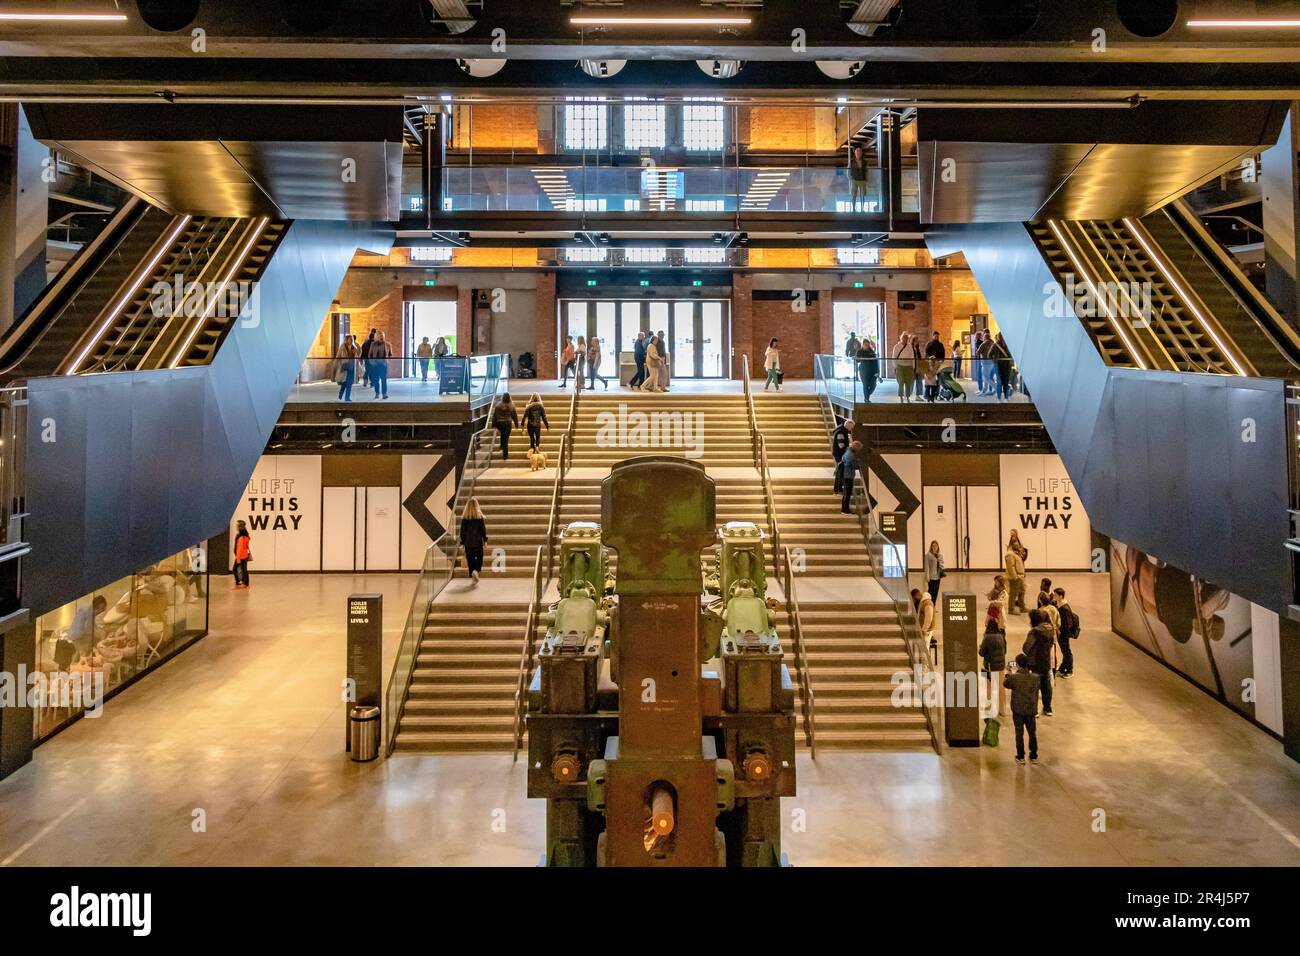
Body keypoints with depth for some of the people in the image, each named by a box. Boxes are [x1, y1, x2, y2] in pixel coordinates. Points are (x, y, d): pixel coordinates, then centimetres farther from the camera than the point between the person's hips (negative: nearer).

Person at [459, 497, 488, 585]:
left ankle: (474, 579, 11)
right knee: (479, 558, 9)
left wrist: (462, 541, 9)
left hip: (468, 542, 1)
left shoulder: (464, 518, -3)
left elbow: (462, 530, 1)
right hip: (478, 541, -1)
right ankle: (476, 571, -19)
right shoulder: (480, 517, -7)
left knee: (470, 560, 10)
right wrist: (485, 539, 7)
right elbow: (483, 529, -3)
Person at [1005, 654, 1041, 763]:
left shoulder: (1013, 678, -20)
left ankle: (1020, 757, 19)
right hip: (1031, 710, 2)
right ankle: (1034, 756, 25)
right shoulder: (1035, 678, -11)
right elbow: (1036, 693, 3)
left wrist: (1008, 674, 16)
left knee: (1019, 734, 11)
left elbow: (1006, 684, 2)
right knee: (1032, 733, 16)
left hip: (1018, 711, -2)